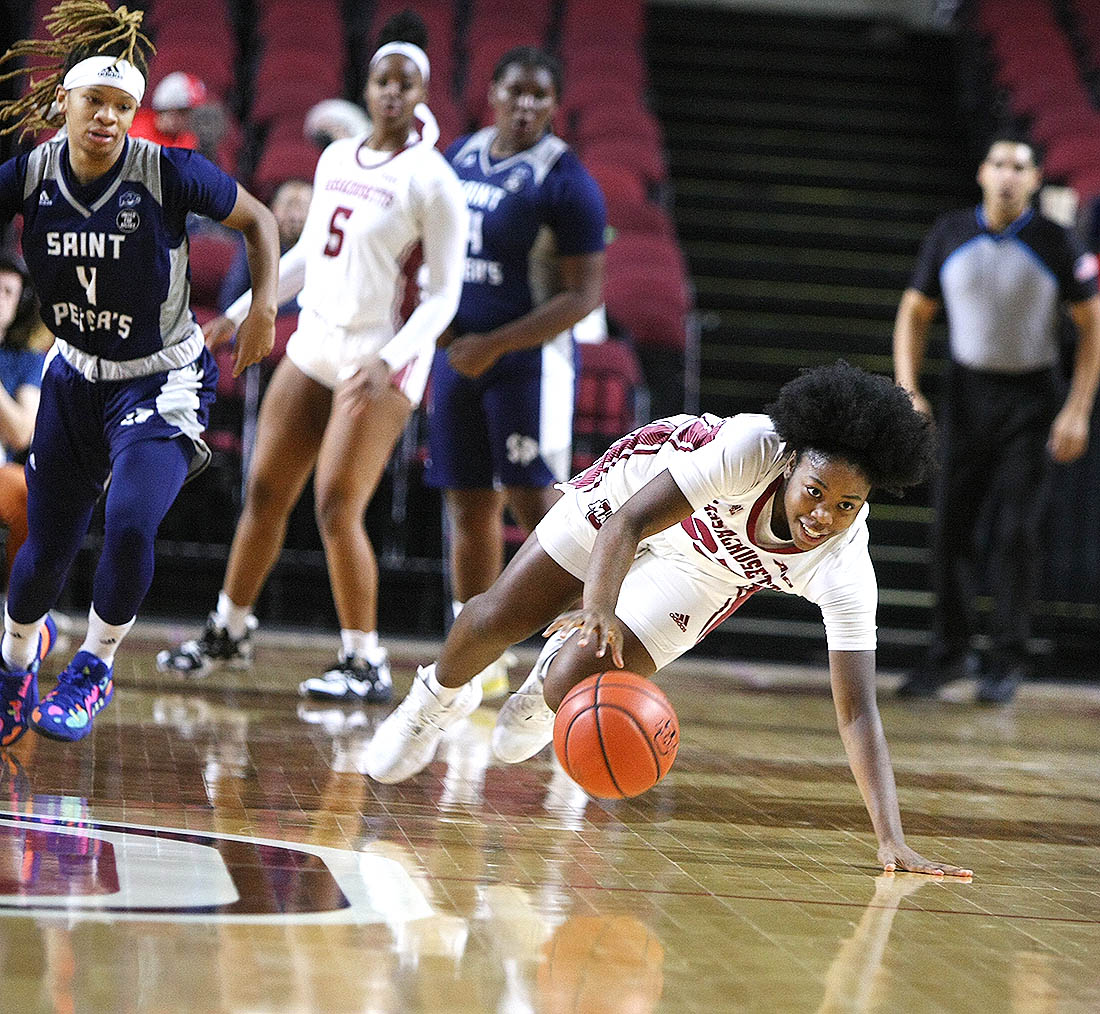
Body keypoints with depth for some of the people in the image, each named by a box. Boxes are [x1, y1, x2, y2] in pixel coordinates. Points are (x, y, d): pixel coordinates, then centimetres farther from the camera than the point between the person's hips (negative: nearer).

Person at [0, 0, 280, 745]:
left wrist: (265, 307, -14)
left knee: (130, 523, -26)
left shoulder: (169, 172, -19)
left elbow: (258, 220, -4)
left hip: (161, 383, -3)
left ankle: (96, 668, 2)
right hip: (75, 381, 3)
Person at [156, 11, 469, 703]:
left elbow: (445, 294, -12)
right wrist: (239, 315, 20)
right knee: (265, 491, 10)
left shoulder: (430, 178, -10)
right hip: (315, 345, 7)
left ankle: (367, 664, 0)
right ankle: (229, 632, 27)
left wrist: (390, 360, -24)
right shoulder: (336, 158, 10)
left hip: (381, 360, -7)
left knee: (337, 508, -12)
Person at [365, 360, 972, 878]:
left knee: (574, 692, -12)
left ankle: (551, 675, 29)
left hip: (706, 570, 1)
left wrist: (892, 842, -45)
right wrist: (599, 609, -63)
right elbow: (627, 524, -44)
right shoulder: (752, 448, -42)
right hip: (641, 488, -1)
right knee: (496, 621, 2)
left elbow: (857, 712, -36)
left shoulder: (844, 572, -36)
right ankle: (438, 697, 39)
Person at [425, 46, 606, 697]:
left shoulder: (565, 182, -12)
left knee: (534, 502, -11)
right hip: (459, 355, 7)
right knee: (469, 505, 9)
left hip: (530, 359, -6)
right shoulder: (460, 157, 9)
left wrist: (495, 345, -19)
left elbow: (585, 296, -15)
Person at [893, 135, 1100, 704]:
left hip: (1032, 398, -2)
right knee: (951, 525, 2)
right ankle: (949, 651, 15)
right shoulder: (950, 235, -2)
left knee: (1016, 531, -6)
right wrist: (908, 394, -5)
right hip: (967, 391, 2)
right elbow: (914, 314, 6)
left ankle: (1007, 661, 5)